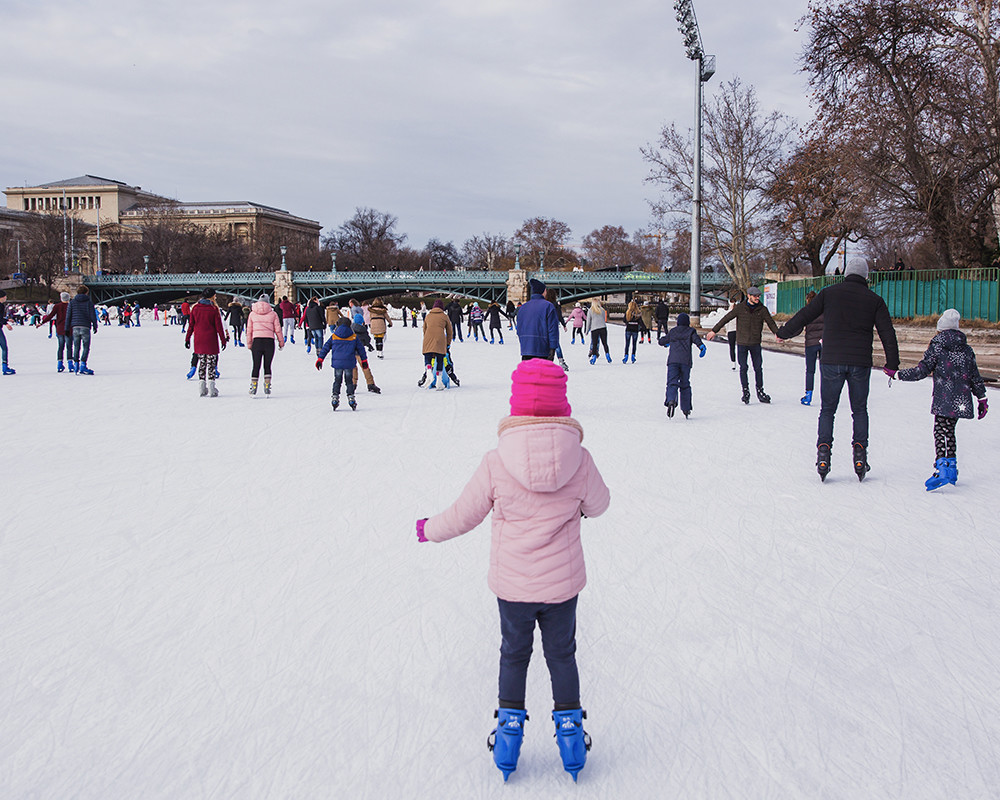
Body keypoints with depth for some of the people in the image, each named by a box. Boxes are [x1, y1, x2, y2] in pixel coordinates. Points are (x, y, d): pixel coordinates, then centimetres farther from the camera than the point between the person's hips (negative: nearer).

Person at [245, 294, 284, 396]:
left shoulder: (252, 314, 6)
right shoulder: (273, 314, 2)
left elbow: (249, 330, 7)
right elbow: (278, 329, 3)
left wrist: (249, 344, 13)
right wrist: (281, 342, 12)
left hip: (257, 341, 1)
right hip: (269, 341, -1)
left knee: (256, 366, 6)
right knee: (267, 366, 8)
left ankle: (253, 387, 5)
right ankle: (267, 386, 6)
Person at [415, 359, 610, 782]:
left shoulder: (495, 464, -19)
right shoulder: (580, 461, -16)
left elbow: (464, 514, -6)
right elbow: (598, 504, 3)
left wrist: (429, 530, 13)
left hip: (511, 584, 0)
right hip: (563, 584, 0)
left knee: (513, 654, 22)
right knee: (562, 655, 21)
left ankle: (509, 728, 32)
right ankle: (569, 728, 32)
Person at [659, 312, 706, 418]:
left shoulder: (672, 331, 19)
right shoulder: (690, 331, 13)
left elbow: (661, 341, 29)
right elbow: (696, 339, -8)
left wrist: (667, 343, 51)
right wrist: (701, 346, -23)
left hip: (672, 360, 0)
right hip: (686, 361, 0)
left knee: (672, 383, -9)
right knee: (685, 385, 11)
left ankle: (671, 400, -39)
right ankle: (686, 409, 13)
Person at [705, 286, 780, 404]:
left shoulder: (762, 309, 2)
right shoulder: (740, 308, -3)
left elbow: (770, 322, -2)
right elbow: (726, 319, 1)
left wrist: (776, 333, -21)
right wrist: (714, 331, 2)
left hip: (755, 343, 1)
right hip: (742, 343, -1)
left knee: (758, 368, 3)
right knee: (743, 368, 0)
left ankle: (760, 391, 15)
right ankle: (745, 391, 10)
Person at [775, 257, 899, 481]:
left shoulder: (830, 293, 2)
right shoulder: (875, 300, 5)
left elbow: (804, 316, 4)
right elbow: (888, 334, 4)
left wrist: (784, 333, 18)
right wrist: (891, 365, 10)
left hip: (832, 361, -1)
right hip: (860, 363, 1)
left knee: (827, 410, 9)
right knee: (860, 410, 14)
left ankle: (823, 451, -1)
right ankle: (860, 453, 9)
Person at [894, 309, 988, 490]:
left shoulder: (936, 346, -4)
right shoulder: (967, 349, 12)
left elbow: (921, 370, -8)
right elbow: (975, 377, 16)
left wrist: (898, 374, 0)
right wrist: (982, 398, 23)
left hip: (944, 400, -6)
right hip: (961, 400, 6)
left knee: (941, 432, -10)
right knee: (949, 431, 15)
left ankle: (942, 468, -24)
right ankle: (952, 468, 20)